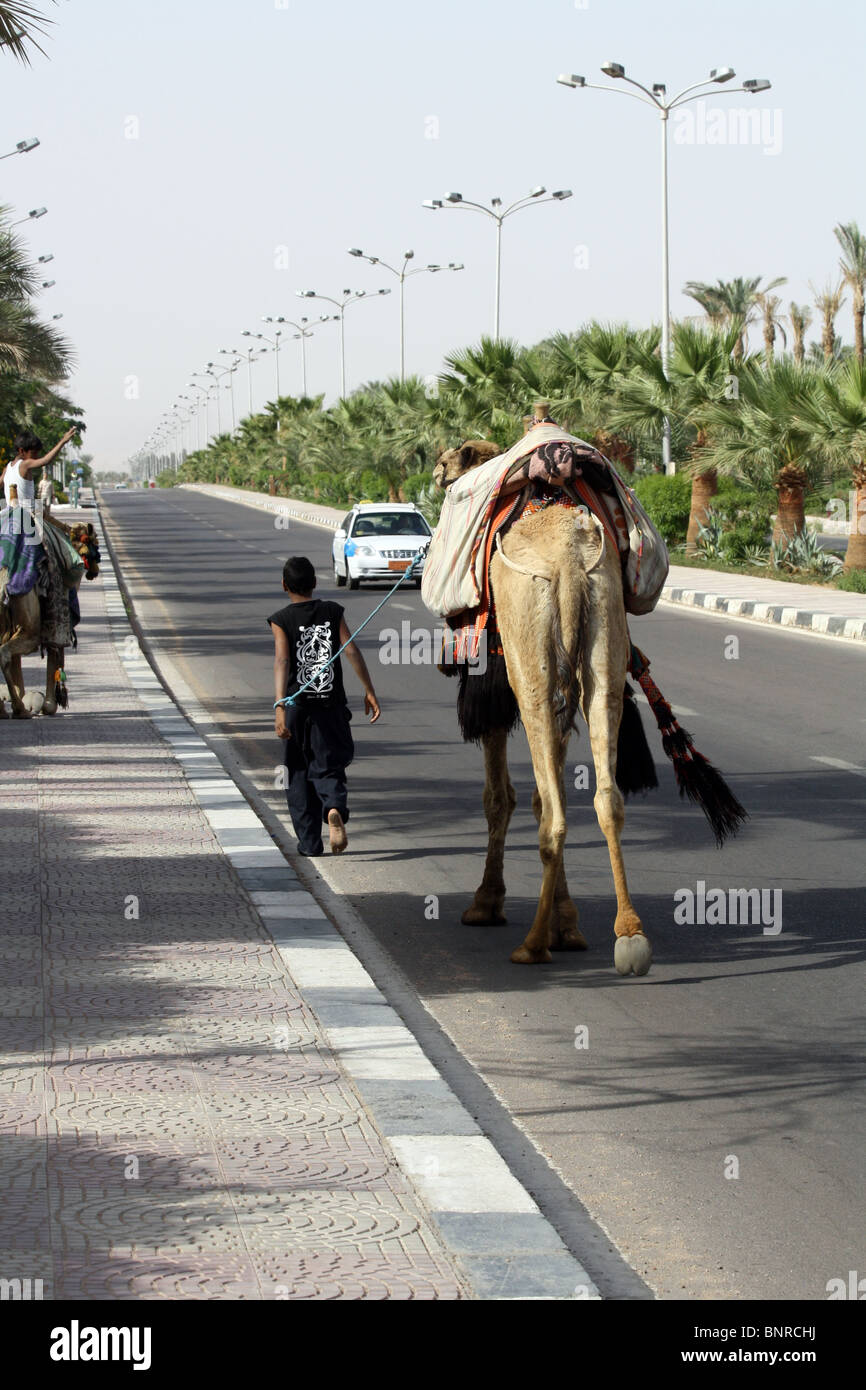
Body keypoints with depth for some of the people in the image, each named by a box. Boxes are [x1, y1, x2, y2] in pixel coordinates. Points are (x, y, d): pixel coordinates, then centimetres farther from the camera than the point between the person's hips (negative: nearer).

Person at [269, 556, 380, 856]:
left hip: (297, 704, -1)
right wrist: (369, 691, 1)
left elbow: (282, 661, -15)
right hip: (330, 705, 1)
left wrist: (280, 708, -22)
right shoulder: (332, 612, 3)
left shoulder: (281, 620, -4)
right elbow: (351, 651, -3)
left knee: (298, 775, 11)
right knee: (328, 768, 6)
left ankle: (309, 842, 11)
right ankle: (334, 809, -27)